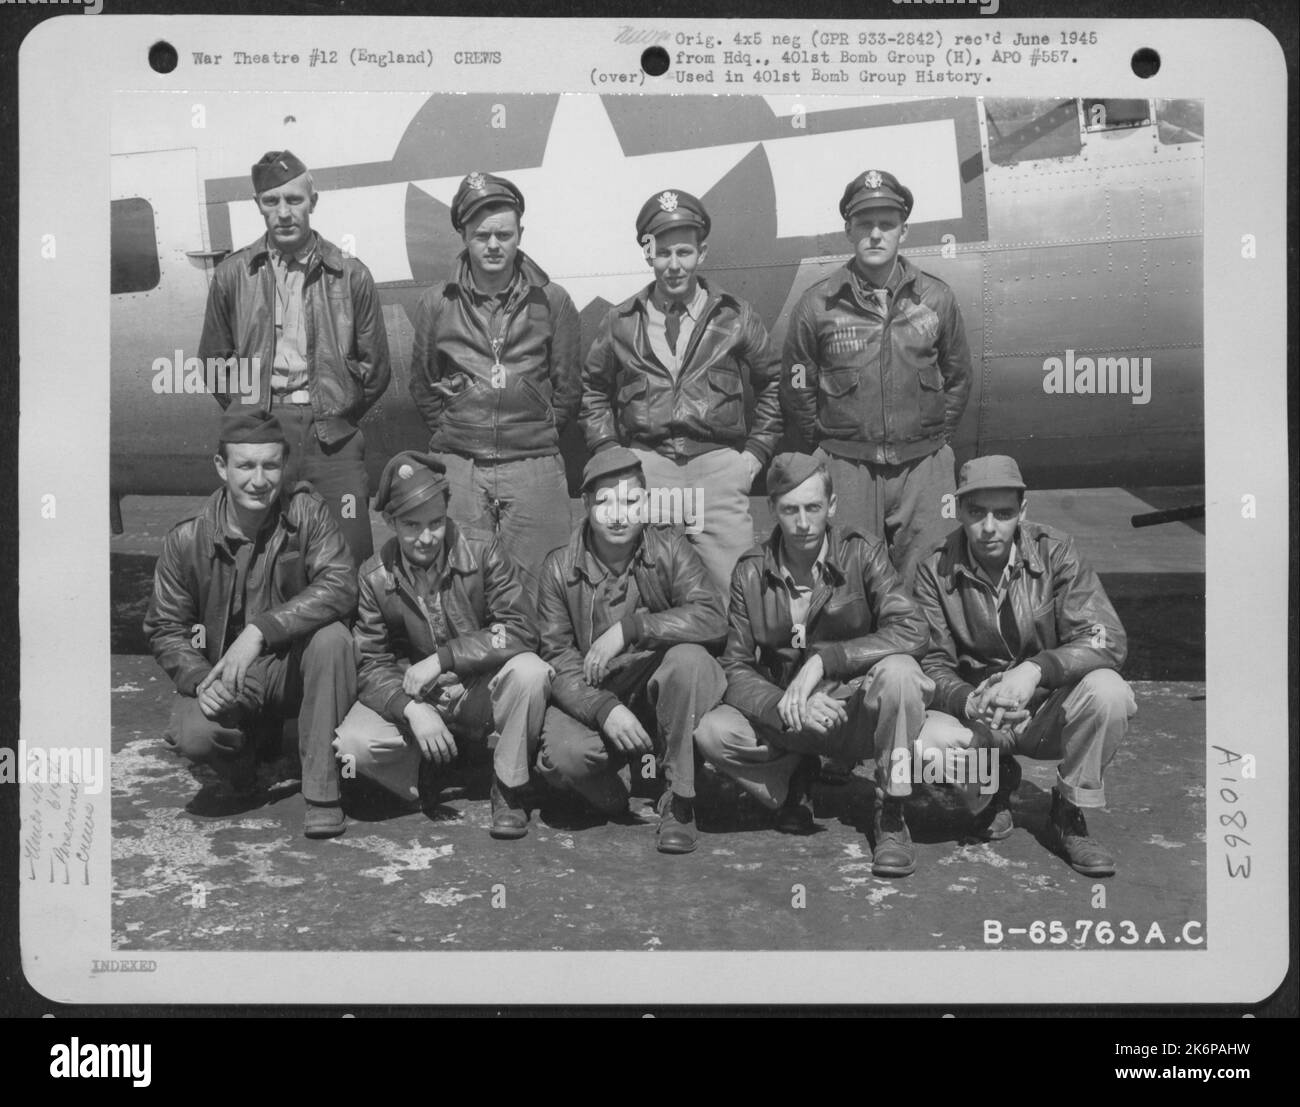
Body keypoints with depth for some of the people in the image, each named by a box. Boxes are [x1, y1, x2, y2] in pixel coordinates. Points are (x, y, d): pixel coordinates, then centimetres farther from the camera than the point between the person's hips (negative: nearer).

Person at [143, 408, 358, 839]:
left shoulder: (306, 512, -11)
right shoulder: (187, 540, -9)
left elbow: (341, 585, -25)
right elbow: (165, 629, -1)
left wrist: (260, 630, -35)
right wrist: (199, 680, -22)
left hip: (295, 666, 0)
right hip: (226, 679, 0)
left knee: (332, 637, -32)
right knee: (194, 735, -30)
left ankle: (322, 792, -20)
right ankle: (251, 749, 11)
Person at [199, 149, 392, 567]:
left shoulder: (349, 275, 2)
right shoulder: (233, 274, 4)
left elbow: (376, 368, 8)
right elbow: (213, 361, 12)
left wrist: (338, 416, 5)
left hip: (332, 439, 0)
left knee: (351, 560, -2)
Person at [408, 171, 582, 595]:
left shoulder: (552, 301, 4)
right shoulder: (436, 303, 6)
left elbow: (567, 388, 8)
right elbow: (422, 386, 14)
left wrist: (539, 437, 7)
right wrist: (451, 435, 10)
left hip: (535, 468, -1)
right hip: (457, 467, 1)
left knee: (541, 587, 0)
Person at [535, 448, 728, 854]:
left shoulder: (668, 548, -7)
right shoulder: (560, 568, -5)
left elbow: (712, 618, -22)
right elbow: (558, 660, -9)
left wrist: (627, 630, -28)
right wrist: (604, 709, -27)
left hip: (660, 695, 0)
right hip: (591, 700, 0)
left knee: (689, 658, -32)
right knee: (562, 756, -31)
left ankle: (679, 801, -17)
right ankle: (610, 796, 7)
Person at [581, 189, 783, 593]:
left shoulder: (736, 317, 8)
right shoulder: (621, 322, 11)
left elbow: (774, 383, 15)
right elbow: (593, 390, 20)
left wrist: (756, 451, 6)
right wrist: (608, 453, 9)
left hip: (719, 468, -1)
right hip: (644, 468, 1)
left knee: (734, 590, -5)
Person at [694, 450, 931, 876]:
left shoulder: (862, 554, -9)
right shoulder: (751, 572, -4)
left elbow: (911, 631, -22)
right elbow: (736, 669, -6)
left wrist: (823, 660, -30)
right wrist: (786, 708, -27)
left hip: (858, 711, -2)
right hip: (785, 721, 2)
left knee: (898, 672, -33)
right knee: (712, 732, -24)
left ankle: (892, 817, -15)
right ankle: (794, 780, 8)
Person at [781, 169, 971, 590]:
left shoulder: (936, 298, 5)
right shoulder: (816, 305, 0)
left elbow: (958, 378, 14)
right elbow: (796, 390, 6)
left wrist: (937, 437, 8)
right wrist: (827, 445, 4)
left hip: (923, 464, 1)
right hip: (846, 467, -1)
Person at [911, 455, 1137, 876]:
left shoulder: (1054, 552, -10)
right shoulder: (936, 570, -7)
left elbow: (1107, 639, -18)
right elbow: (932, 664, -9)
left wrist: (1037, 669, -36)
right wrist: (969, 702, -32)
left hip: (1050, 709, 0)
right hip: (975, 712, 0)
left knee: (1107, 691, -32)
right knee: (927, 745, -32)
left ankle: (1071, 815, -6)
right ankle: (996, 781, 7)